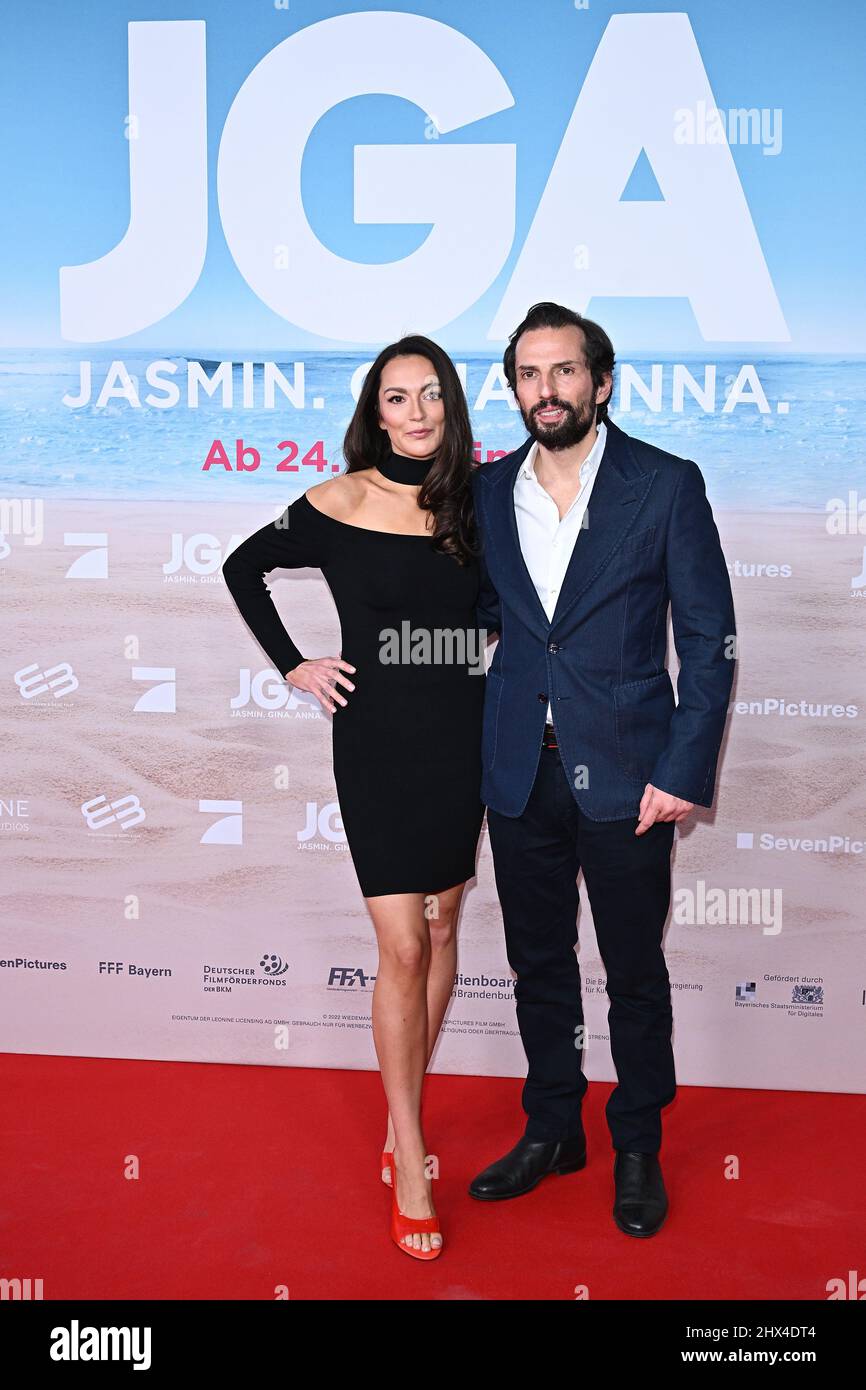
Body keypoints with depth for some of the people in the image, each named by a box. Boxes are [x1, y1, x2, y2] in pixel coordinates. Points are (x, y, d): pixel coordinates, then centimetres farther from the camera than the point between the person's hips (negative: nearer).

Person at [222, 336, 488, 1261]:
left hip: (462, 739, 4)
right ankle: (410, 1165, 7)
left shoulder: (472, 502, 3)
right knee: (403, 949, -5)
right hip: (378, 740, -4)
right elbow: (243, 568, 7)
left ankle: (402, 1119, 28)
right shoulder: (340, 504, -6)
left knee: (441, 928, 11)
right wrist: (292, 664, 1)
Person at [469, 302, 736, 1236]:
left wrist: (684, 772, -12)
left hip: (624, 773, -3)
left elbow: (708, 638, -6)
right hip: (520, 772, 4)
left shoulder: (666, 485, -6)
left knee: (635, 974, 10)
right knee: (538, 964, 16)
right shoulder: (488, 490, 6)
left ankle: (638, 1150, 30)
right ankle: (551, 1132, 35)